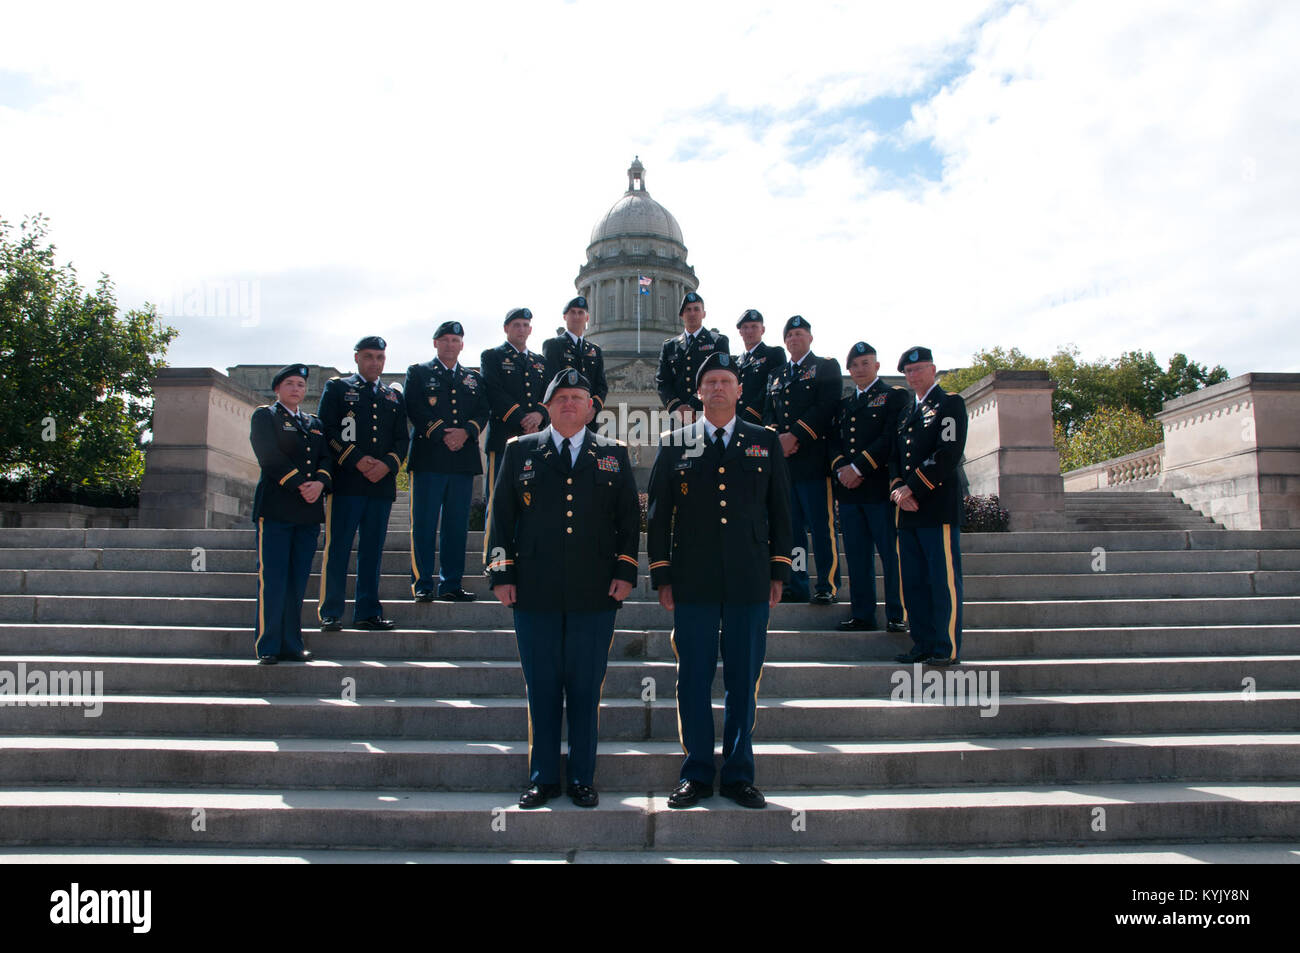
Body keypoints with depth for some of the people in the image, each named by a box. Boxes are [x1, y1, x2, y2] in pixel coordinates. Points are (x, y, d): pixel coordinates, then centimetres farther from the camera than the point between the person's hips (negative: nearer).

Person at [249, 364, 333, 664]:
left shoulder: (314, 424, 23)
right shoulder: (264, 416, 7)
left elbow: (326, 459, 12)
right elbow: (270, 456, -7)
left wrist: (319, 482, -9)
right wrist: (300, 484, -14)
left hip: (309, 512, 5)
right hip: (275, 509, -5)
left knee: (298, 582, 5)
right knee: (272, 580, -6)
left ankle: (292, 644, 10)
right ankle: (267, 647, -1)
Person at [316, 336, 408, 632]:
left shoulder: (393, 397, 20)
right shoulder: (336, 388, 10)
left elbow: (403, 439, 13)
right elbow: (327, 429, -2)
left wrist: (387, 463, -6)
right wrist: (357, 459, -12)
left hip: (382, 483, 4)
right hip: (346, 482, -3)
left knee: (372, 551, 5)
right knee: (337, 547, -4)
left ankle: (367, 613, 10)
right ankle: (330, 614, 2)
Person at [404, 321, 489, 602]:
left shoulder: (474, 379, 20)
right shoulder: (418, 373, 10)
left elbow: (483, 413, 9)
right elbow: (415, 410, -3)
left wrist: (465, 432, -10)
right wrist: (442, 434, -13)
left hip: (464, 460, 3)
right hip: (428, 458, -3)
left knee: (457, 525, 4)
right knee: (424, 524, -3)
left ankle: (451, 585, 10)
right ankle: (422, 585, 3)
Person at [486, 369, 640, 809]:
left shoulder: (614, 454, 11)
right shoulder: (520, 451, 10)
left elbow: (629, 517, 11)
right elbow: (501, 515, 8)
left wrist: (626, 570, 1)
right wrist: (501, 573, 1)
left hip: (595, 594, 0)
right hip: (534, 592, 0)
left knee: (586, 689, 6)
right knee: (542, 688, 7)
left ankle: (582, 778, 19)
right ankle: (543, 778, 20)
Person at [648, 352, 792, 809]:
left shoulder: (765, 442, 11)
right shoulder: (674, 444, 8)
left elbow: (780, 510, 11)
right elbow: (659, 513, 8)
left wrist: (779, 572, 6)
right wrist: (661, 576, 3)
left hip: (750, 582, 1)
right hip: (692, 582, 0)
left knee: (744, 680, 6)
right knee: (693, 679, 4)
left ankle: (739, 773, 18)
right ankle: (696, 774, 16)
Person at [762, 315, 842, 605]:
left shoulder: (826, 367, 5)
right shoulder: (777, 376, 23)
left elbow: (826, 407, -8)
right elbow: (768, 412, 16)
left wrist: (795, 435, -14)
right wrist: (778, 438, -5)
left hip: (814, 459, -5)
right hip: (783, 460, 6)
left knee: (822, 527, -5)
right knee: (791, 527, 7)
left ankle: (828, 587, 2)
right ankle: (797, 586, 14)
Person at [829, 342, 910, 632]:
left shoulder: (895, 396, 4)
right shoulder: (844, 403, 21)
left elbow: (891, 438, -9)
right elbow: (834, 441, 14)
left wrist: (858, 468, -14)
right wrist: (841, 469, -6)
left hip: (880, 486, -5)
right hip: (848, 489, 5)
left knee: (891, 553, -3)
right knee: (857, 556, 7)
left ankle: (897, 616, 4)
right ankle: (862, 614, 14)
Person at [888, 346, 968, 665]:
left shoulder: (950, 403, 0)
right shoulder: (905, 413, 22)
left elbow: (949, 453, -12)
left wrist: (912, 488, -15)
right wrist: (898, 489, -3)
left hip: (939, 506, -7)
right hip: (908, 510, 7)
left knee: (944, 580, -5)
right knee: (913, 582, 8)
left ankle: (948, 648, 1)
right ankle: (923, 644, 16)